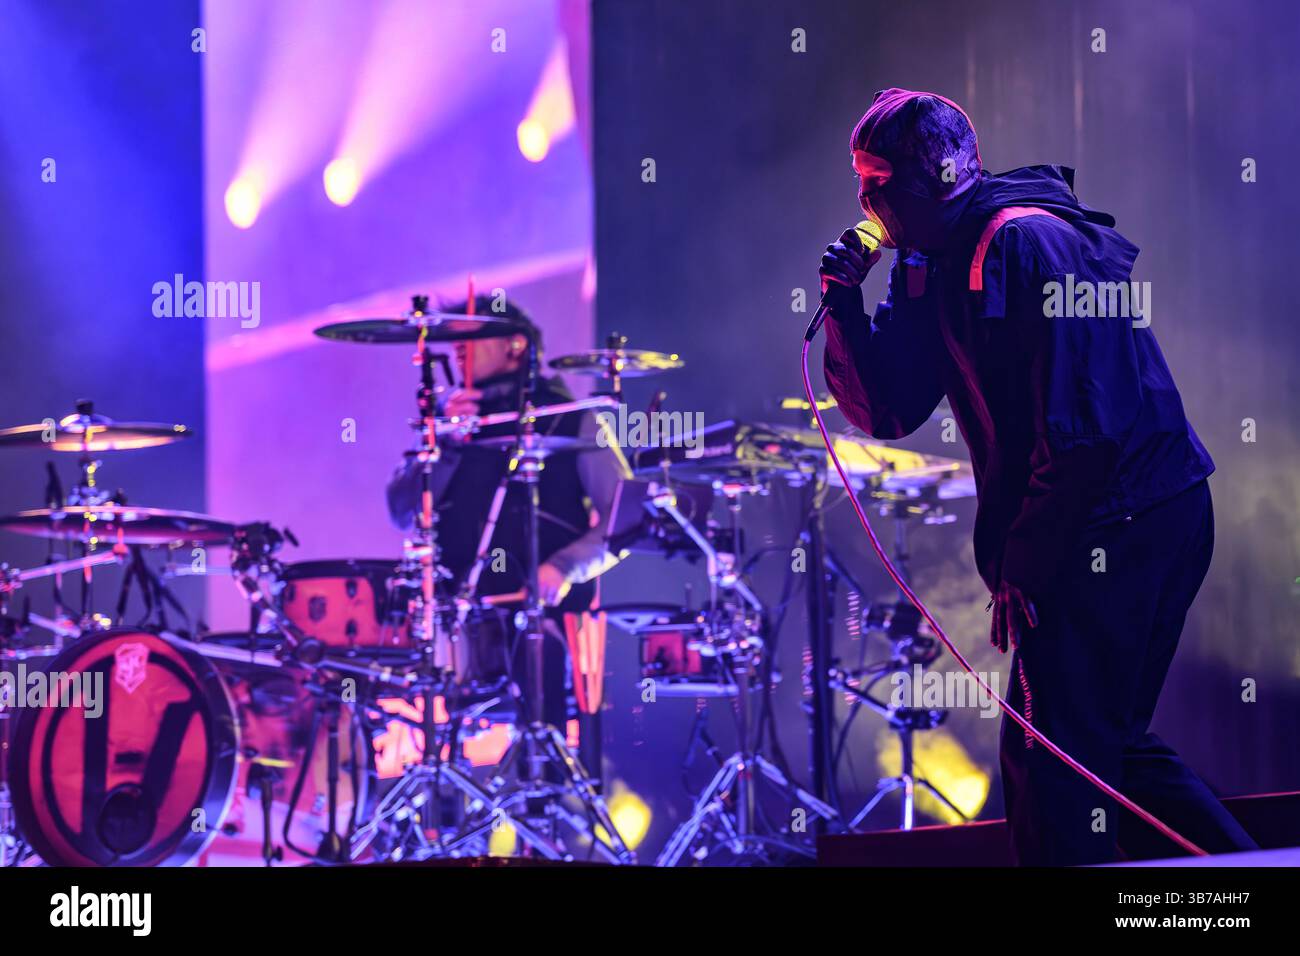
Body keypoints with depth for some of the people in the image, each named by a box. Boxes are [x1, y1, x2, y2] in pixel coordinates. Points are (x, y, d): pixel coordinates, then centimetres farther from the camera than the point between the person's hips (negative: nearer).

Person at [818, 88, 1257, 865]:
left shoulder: (1026, 245, -17)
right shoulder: (940, 266, 11)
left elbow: (1078, 429, -23)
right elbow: (888, 411, 10)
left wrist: (1023, 567, -18)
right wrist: (846, 306, -3)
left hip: (1122, 528, -10)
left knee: (1051, 755, -7)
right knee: (1110, 747, 19)